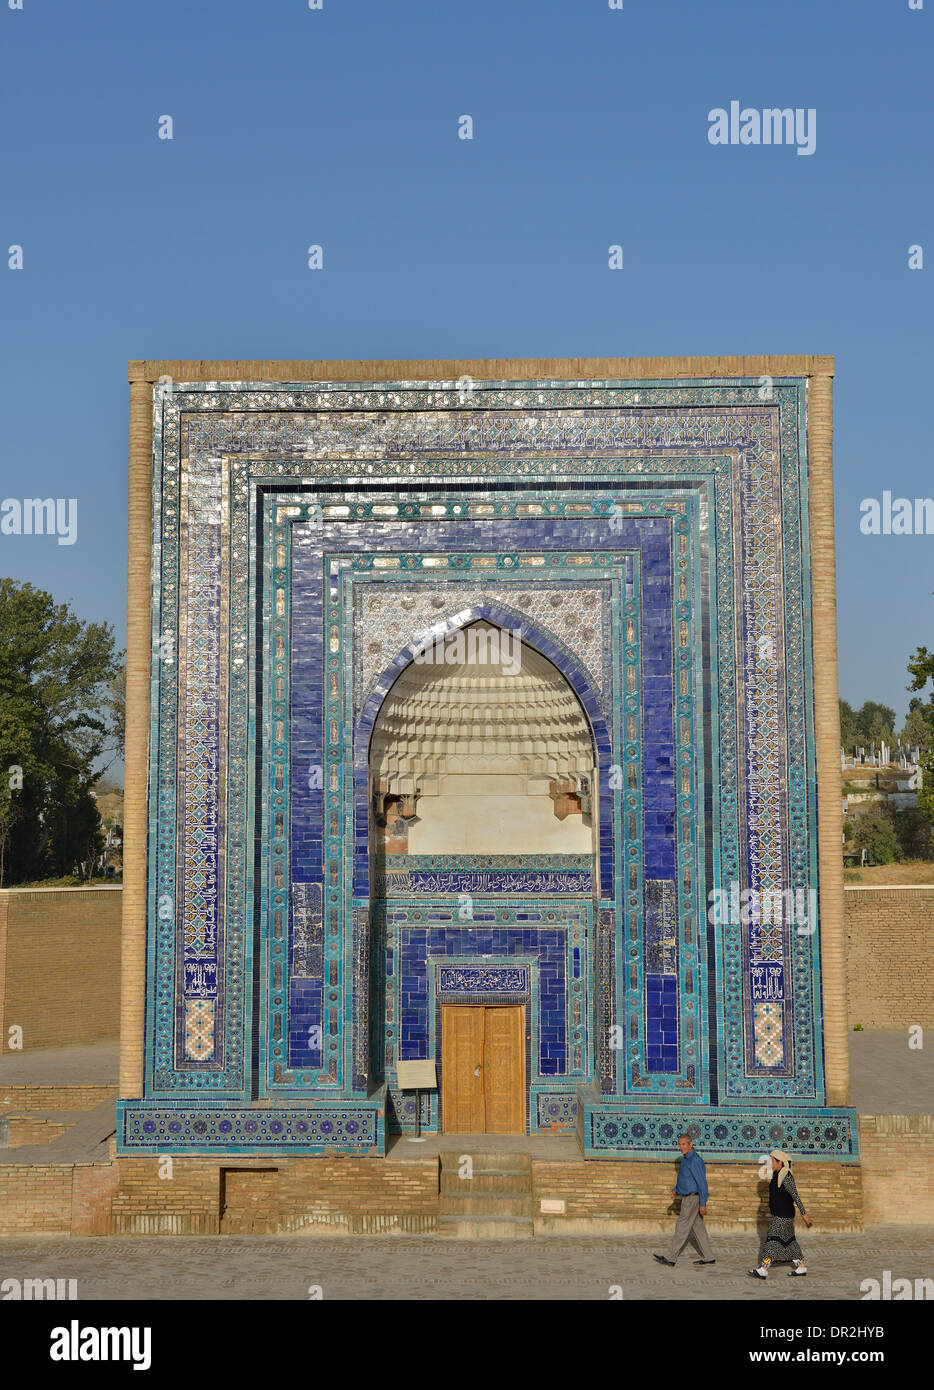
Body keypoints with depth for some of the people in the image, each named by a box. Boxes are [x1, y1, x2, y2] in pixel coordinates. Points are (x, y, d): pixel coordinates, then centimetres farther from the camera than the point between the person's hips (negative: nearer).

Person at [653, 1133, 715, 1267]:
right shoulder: (686, 1159, 12)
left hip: (692, 1198, -10)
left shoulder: (695, 1160, -19)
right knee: (697, 1227, 12)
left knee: (682, 1227, -6)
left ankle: (670, 1258, -3)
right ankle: (708, 1257, 17)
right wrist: (676, 1190, 11)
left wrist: (703, 1204, -22)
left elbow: (702, 1182, -21)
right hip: (688, 1197, 10)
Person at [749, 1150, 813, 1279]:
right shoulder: (777, 1175, 12)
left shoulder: (786, 1177, -17)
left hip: (784, 1216, -10)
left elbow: (796, 1197, -19)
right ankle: (801, 1267, 21)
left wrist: (804, 1214, -19)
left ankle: (763, 1270, -14)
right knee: (788, 1241, 14)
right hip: (778, 1215, 10)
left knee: (774, 1240, -11)